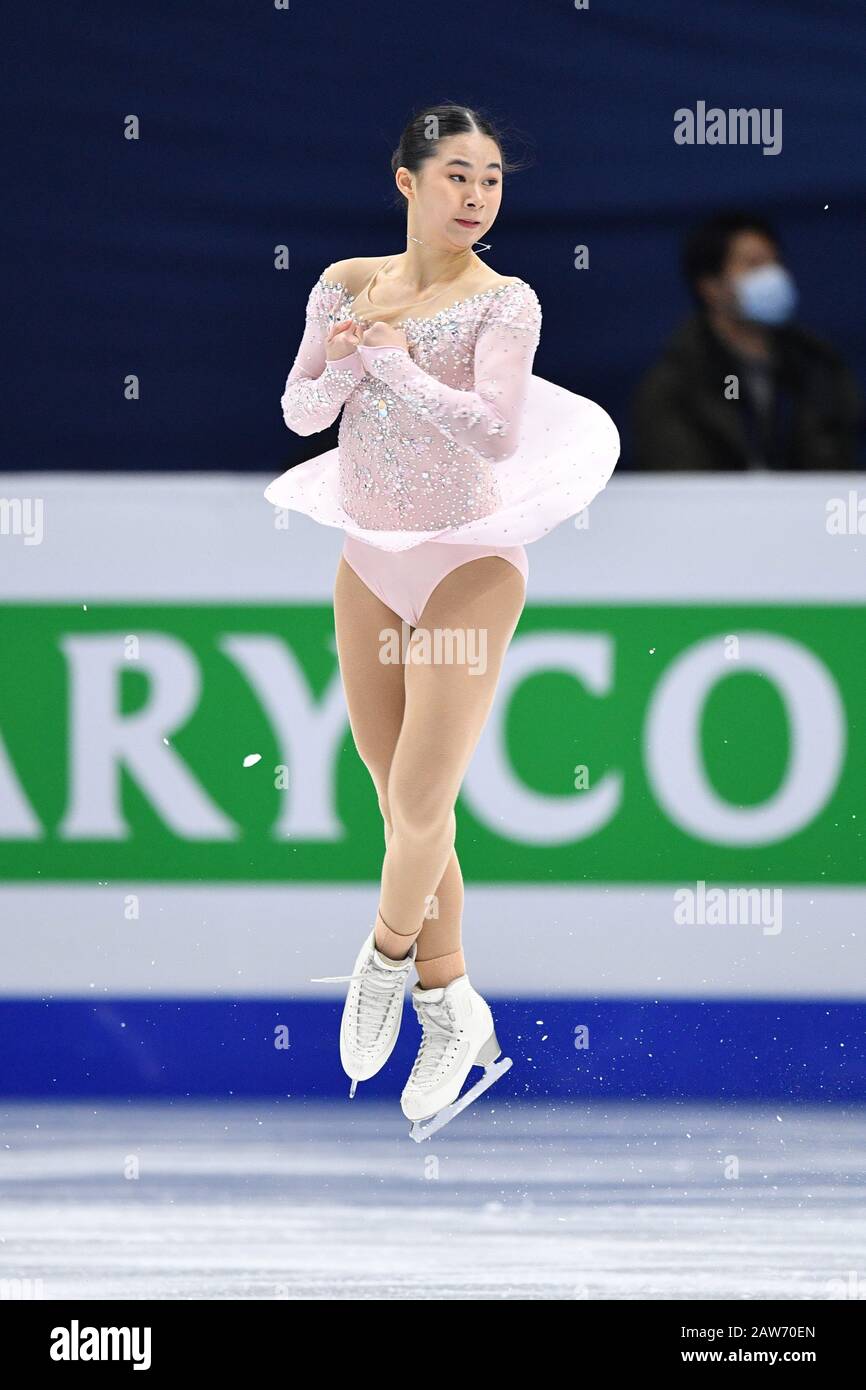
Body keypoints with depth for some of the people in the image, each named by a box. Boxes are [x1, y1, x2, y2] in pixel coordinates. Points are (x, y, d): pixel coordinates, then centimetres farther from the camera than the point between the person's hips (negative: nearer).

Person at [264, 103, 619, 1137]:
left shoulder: (504, 302, -11)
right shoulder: (348, 285, 3)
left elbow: (496, 430, -24)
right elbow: (299, 411, 5)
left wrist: (391, 359, -19)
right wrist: (339, 359, -15)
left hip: (466, 566, -5)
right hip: (367, 566, 5)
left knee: (422, 808, -8)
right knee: (401, 805, 8)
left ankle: (388, 956, 20)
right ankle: (450, 1009, 19)